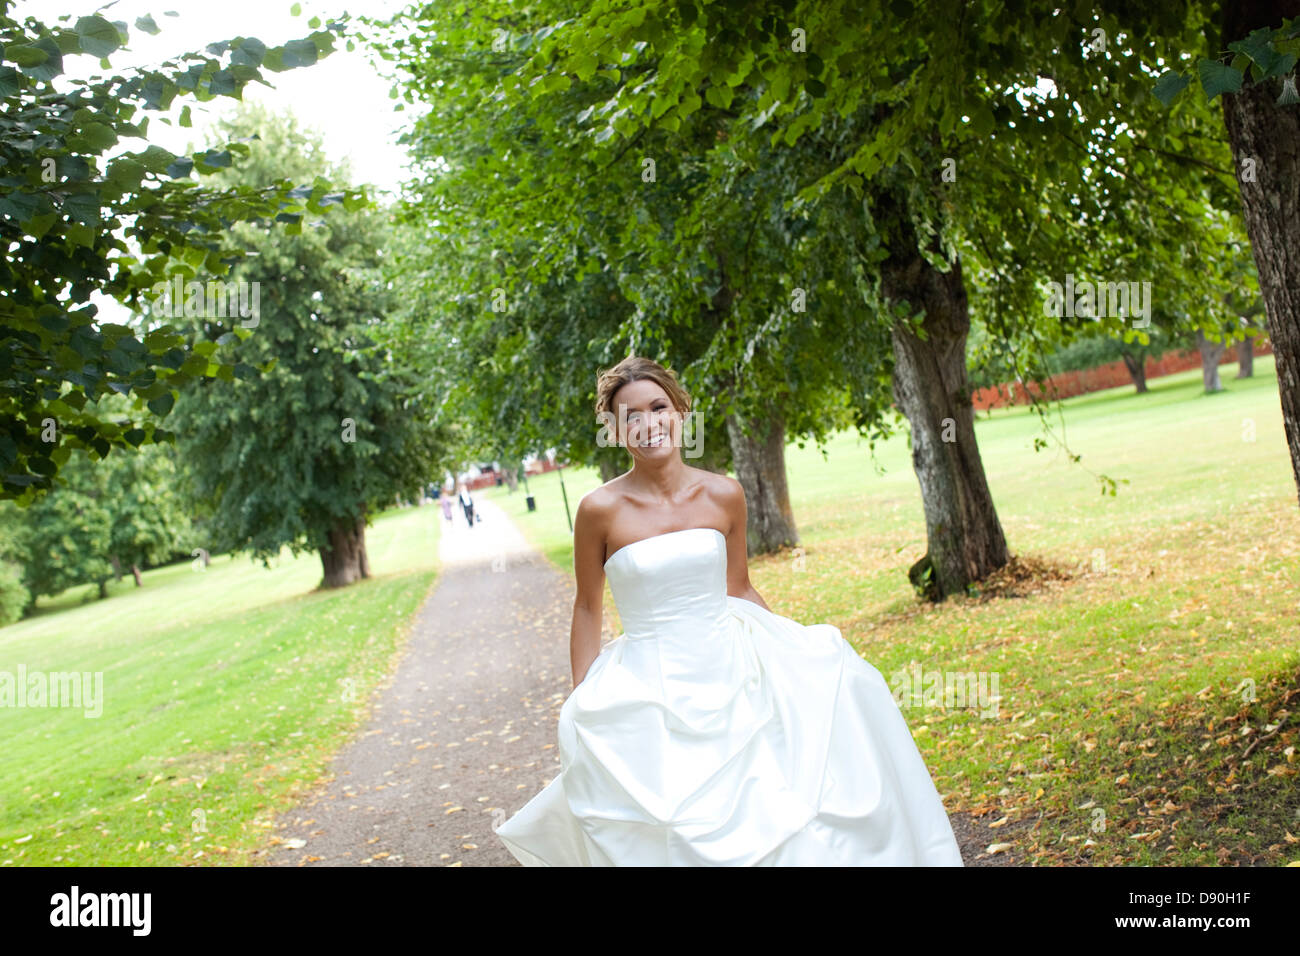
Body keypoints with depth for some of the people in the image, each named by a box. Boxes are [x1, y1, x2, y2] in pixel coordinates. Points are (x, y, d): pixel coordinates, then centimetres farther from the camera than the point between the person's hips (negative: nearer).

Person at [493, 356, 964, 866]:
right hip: (648, 692, -3)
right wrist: (579, 705, 2)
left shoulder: (724, 495, -1)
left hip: (729, 676, 3)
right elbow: (587, 608, 2)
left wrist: (803, 645, 7)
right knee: (671, 836, -2)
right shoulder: (601, 509, -9)